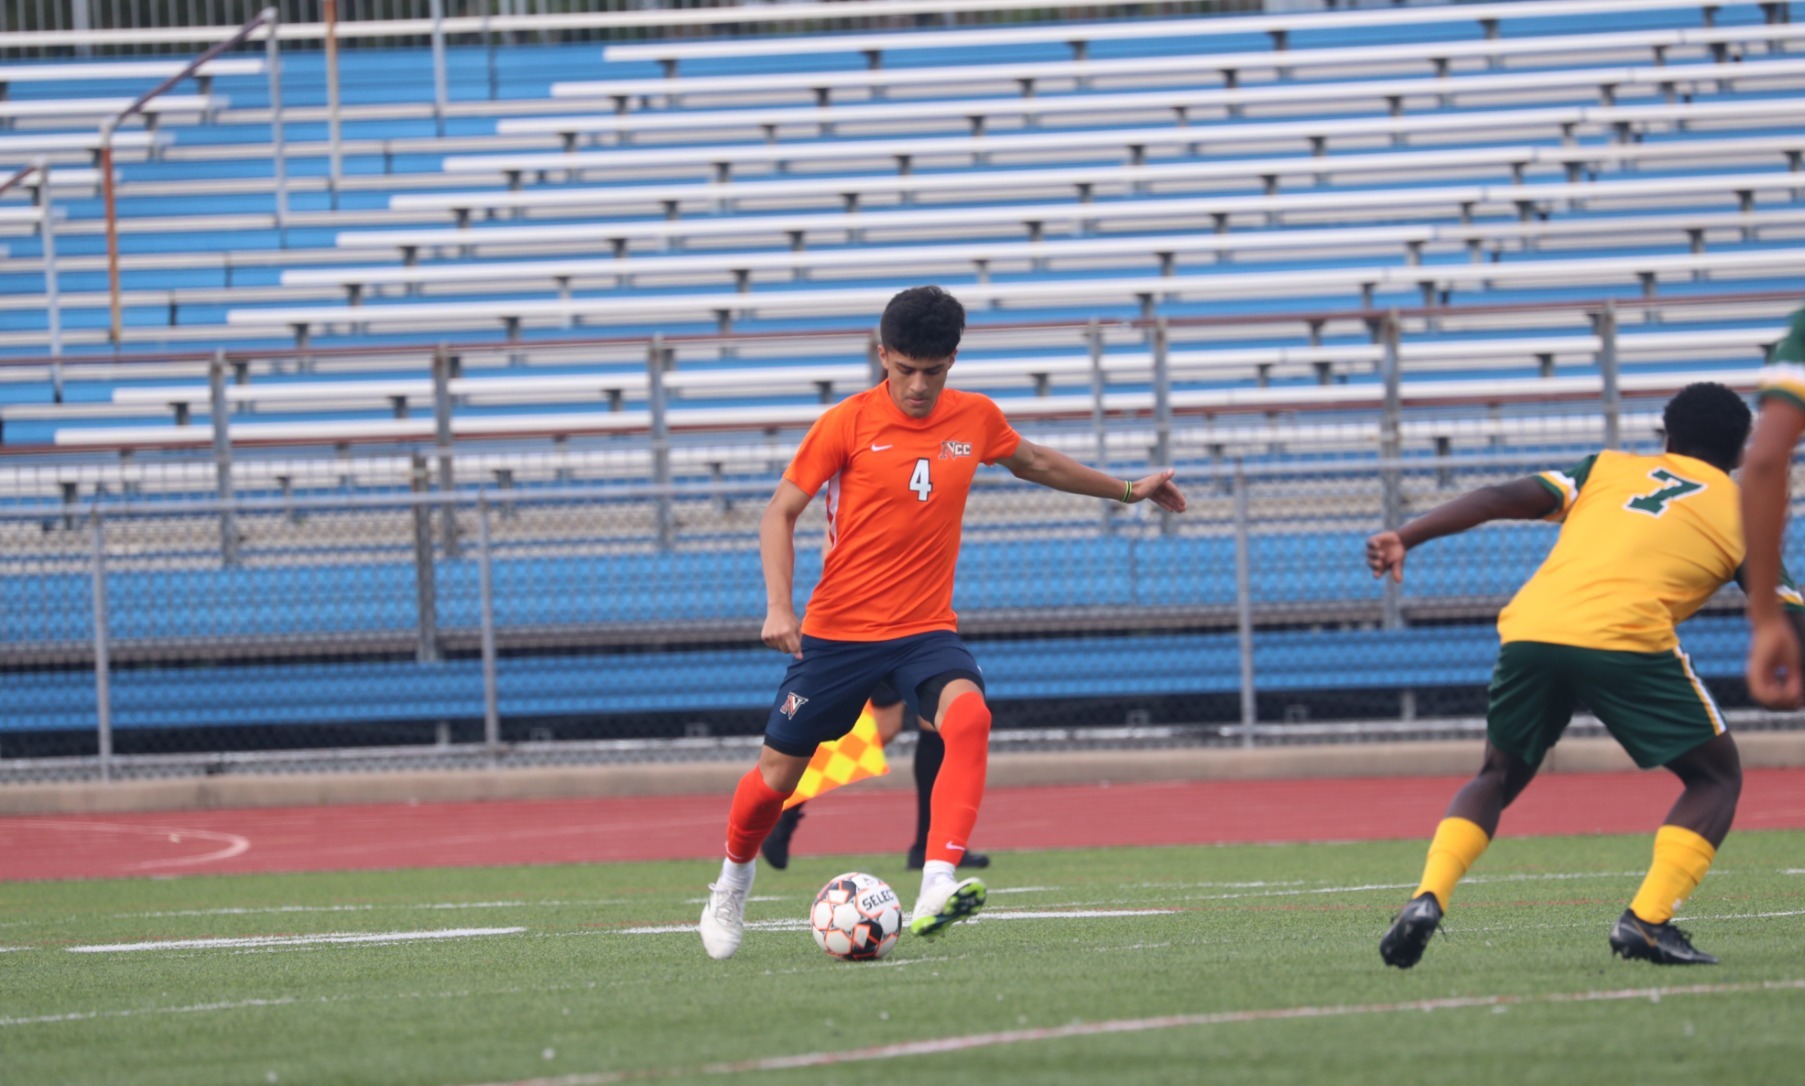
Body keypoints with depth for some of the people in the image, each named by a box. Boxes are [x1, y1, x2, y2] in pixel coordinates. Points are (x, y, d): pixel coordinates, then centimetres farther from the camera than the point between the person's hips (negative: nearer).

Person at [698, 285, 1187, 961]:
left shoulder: (976, 418, 3)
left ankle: (936, 890, -41)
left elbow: (1035, 463, 25)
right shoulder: (846, 424, -8)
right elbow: (781, 513, -3)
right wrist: (779, 606, -16)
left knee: (968, 716, -29)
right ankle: (734, 880, 37)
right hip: (838, 631, -2)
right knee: (780, 769, 5)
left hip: (926, 630, 2)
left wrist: (1129, 491, 32)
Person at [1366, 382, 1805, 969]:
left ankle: (1428, 898, 2)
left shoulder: (1609, 468, 28)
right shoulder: (1742, 512, 22)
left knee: (1497, 777, 26)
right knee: (1716, 774, 16)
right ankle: (1647, 920, -3)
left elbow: (1501, 499, 16)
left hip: (1529, 630, 4)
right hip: (1626, 637, -4)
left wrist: (1405, 538, 13)